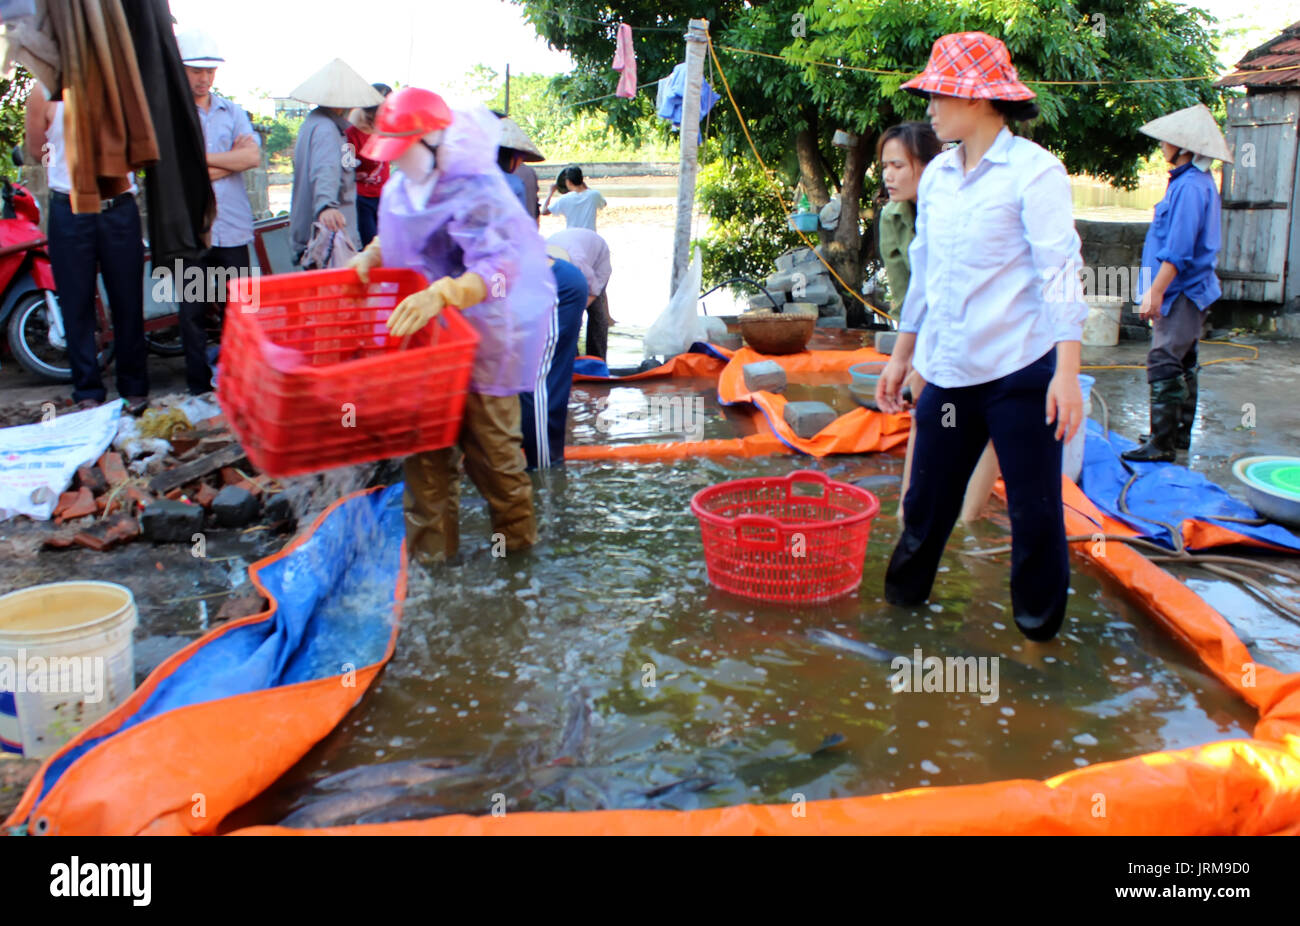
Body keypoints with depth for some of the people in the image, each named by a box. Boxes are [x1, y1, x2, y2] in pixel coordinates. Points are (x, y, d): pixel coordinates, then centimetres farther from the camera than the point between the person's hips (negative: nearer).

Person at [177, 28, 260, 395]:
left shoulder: (233, 112, 13)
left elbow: (253, 156, -3)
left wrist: (203, 158, -10)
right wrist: (231, 159, -8)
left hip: (233, 230, 3)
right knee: (193, 314, 4)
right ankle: (199, 390, 14)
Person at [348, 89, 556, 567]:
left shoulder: (476, 196, -24)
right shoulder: (403, 187, 4)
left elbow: (497, 269, -37)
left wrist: (441, 294, -52)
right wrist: (373, 253, 2)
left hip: (480, 337, -8)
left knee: (488, 438, 5)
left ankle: (516, 532, 27)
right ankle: (431, 543, 26)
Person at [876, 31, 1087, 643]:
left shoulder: (1033, 170, -7)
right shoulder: (937, 176, 12)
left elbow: (1060, 273, -12)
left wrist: (1067, 371, -18)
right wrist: (901, 355, 20)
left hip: (1021, 370, -5)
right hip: (948, 371, 6)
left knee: (1035, 510, 2)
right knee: (926, 500, 11)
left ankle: (1039, 627, 19)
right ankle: (901, 599, 28)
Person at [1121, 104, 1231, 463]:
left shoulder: (1190, 186, -19)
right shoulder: (1200, 181, 14)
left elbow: (1178, 249, -25)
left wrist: (1155, 292, -23)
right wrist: (1158, 290, 21)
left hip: (1182, 292, -11)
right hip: (1191, 289, 11)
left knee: (1164, 364, -9)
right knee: (1183, 363, 17)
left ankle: (1162, 444, -6)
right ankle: (1180, 434, 28)